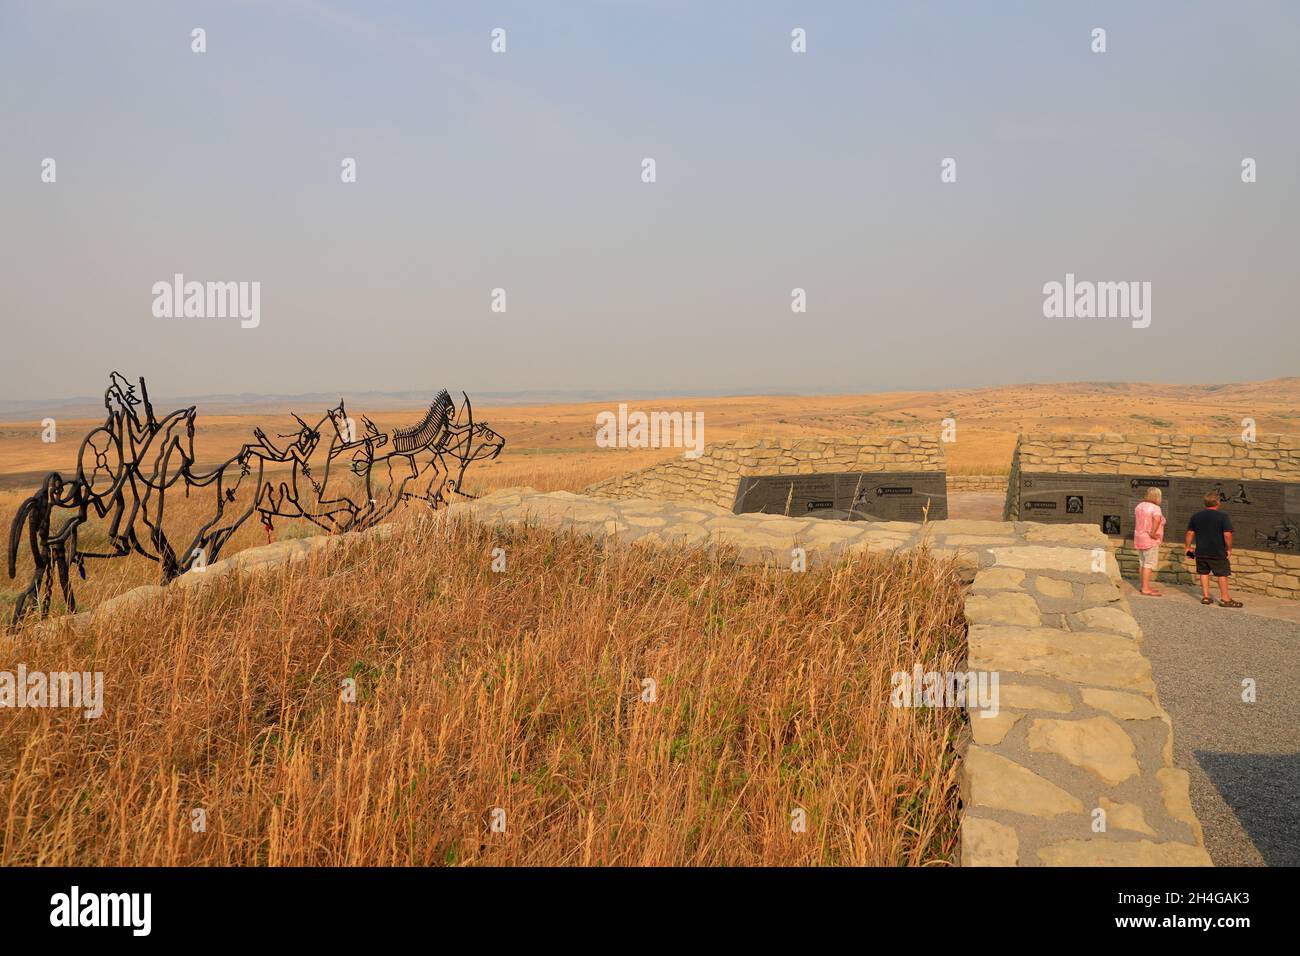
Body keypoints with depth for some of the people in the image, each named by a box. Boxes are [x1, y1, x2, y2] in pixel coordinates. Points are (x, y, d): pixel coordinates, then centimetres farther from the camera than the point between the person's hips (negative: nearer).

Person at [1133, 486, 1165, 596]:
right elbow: (1157, 519, -35)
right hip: (1150, 541, -8)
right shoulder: (1155, 508, -16)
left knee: (1143, 563, 13)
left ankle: (1145, 586, 20)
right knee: (1149, 564, -6)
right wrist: (1153, 533, -26)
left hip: (1140, 539, 8)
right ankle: (1146, 589, -8)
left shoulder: (1140, 506, 7)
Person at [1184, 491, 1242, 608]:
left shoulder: (1196, 516, 3)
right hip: (1218, 553, -4)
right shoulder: (1223, 517, -11)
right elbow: (1227, 535, -16)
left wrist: (1188, 547, 14)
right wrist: (1229, 549, -4)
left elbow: (1190, 533, 6)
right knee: (1222, 574, 5)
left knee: (1204, 573, 14)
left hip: (1201, 552, 4)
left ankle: (1205, 596, 13)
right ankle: (1225, 599, 7)